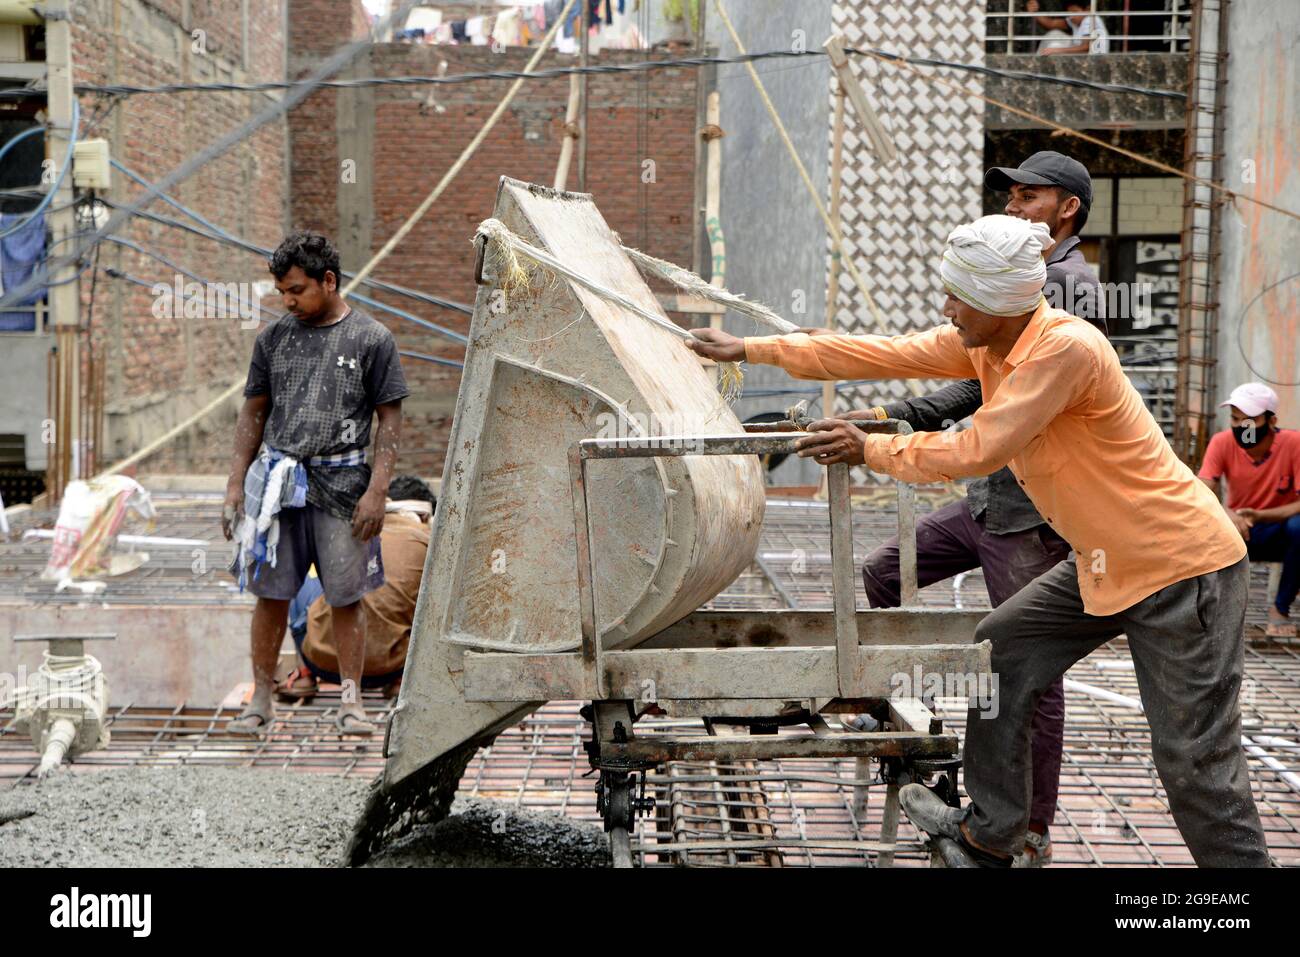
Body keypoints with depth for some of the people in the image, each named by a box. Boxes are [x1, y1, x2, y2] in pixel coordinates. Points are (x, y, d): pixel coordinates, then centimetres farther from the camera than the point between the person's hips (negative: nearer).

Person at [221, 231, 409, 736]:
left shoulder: (371, 339, -1)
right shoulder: (273, 337, 9)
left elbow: (390, 420, 0)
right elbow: (254, 413, 15)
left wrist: (376, 491, -8)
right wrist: (236, 483, 9)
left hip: (342, 484, -3)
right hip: (278, 482, 3)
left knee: (346, 597, 1)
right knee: (270, 594, 4)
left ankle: (351, 702, 11)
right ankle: (261, 700, 14)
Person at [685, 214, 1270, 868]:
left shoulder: (1068, 348, -25)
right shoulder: (983, 342, 2)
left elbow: (980, 449, -25)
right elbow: (884, 355, 4)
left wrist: (871, 450, -15)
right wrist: (750, 350, 4)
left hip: (1181, 567, -9)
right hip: (1103, 562, 9)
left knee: (1194, 760, -6)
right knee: (1001, 651, 13)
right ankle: (988, 837, 25)